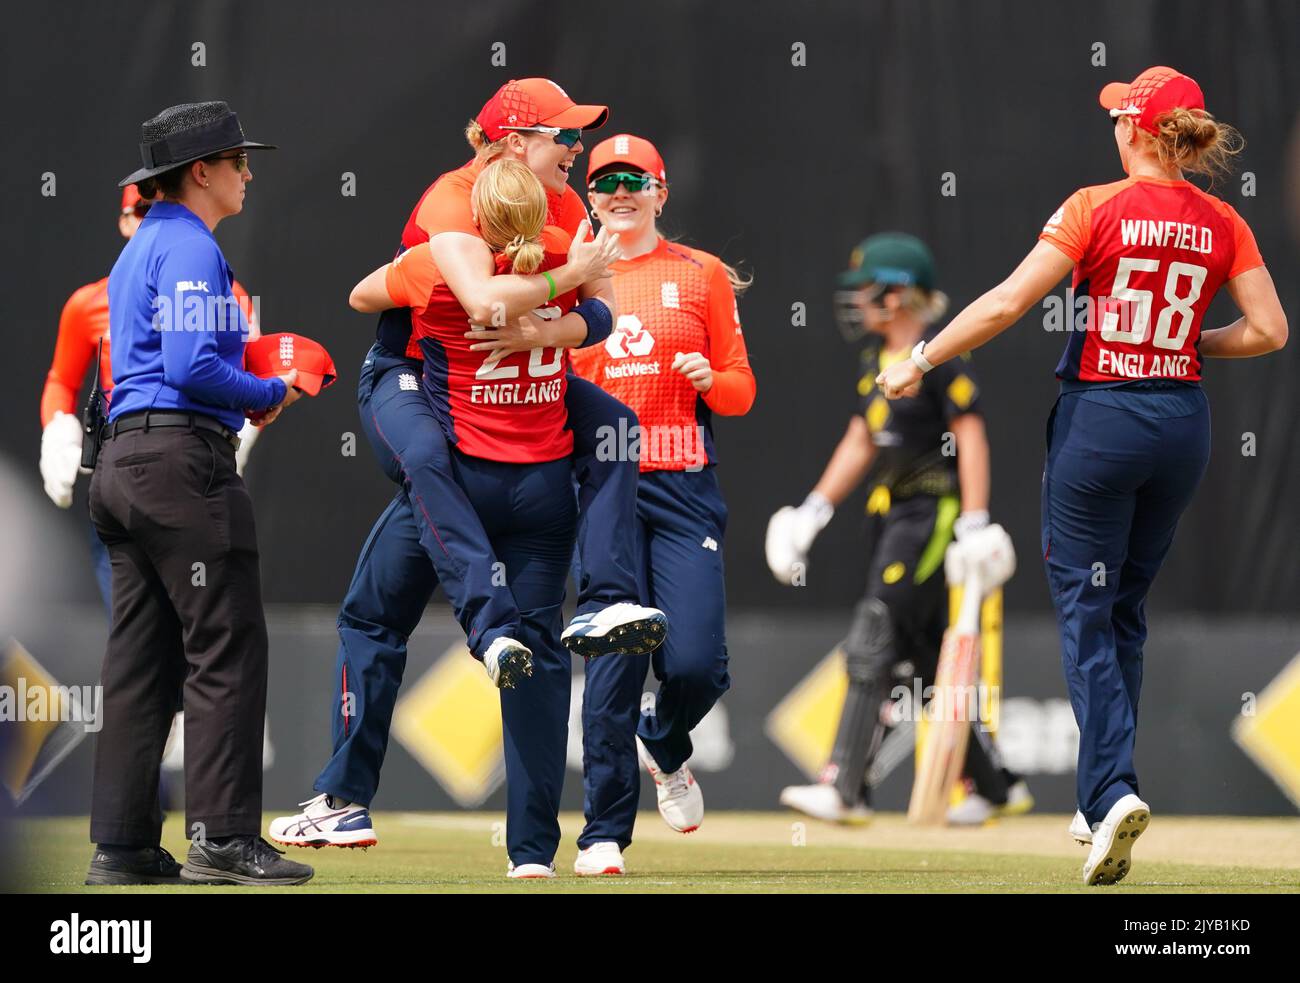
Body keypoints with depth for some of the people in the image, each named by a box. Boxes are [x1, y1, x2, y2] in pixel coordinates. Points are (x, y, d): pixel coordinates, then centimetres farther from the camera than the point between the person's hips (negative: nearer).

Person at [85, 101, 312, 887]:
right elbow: (192, 367, -19)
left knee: (143, 659, 8)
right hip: (184, 459, -10)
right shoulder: (190, 248, -9)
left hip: (125, 463, 10)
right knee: (227, 650, -9)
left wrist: (249, 386, 14)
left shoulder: (141, 249, 22)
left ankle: (122, 846, 7)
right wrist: (270, 394, -4)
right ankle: (223, 837, -12)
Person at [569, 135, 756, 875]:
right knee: (615, 661, -7)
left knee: (696, 662, -10)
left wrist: (710, 379, -12)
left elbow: (742, 391, 9)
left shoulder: (702, 274, 10)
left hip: (685, 488, 0)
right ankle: (605, 834, 0)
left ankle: (666, 749, 25)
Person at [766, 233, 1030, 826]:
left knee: (872, 644, -14)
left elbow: (970, 438, -15)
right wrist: (815, 509, 14)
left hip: (935, 513, -9)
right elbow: (860, 442, 20)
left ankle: (844, 789, -16)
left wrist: (974, 525, -21)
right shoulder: (877, 361, 15)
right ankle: (995, 786, 17)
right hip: (895, 519, 9)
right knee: (925, 659, 10)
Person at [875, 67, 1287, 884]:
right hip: (1184, 421, 4)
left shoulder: (1097, 209, -10)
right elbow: (1269, 330, -2)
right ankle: (1103, 798, 21)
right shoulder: (1223, 225, 1)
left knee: (1086, 611, 1)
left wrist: (920, 362, -7)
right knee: (1128, 608, 18)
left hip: (1101, 417, -4)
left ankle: (1114, 790, -17)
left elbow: (1008, 303, -15)